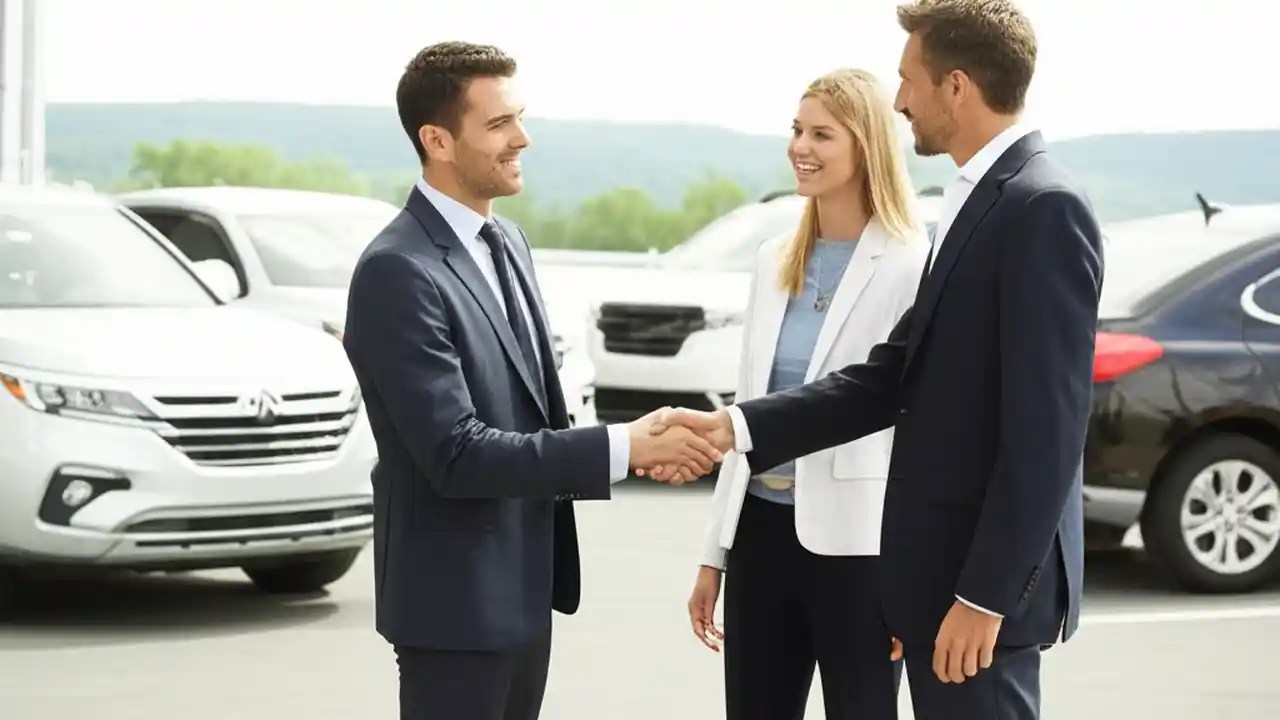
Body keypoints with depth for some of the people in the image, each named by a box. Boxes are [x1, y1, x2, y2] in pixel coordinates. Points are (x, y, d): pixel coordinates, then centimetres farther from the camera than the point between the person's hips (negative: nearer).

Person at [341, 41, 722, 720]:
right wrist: (623, 447, -24)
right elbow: (455, 454, -24)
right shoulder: (398, 273, -20)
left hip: (524, 585, 9)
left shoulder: (506, 240, 9)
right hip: (456, 596, -9)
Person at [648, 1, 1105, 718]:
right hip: (947, 563, 10)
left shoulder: (1045, 208, -17)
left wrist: (985, 595, -22)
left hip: (983, 574, -10)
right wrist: (736, 427, 5)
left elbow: (1046, 427, -21)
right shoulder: (980, 199, 14)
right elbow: (895, 375, 13)